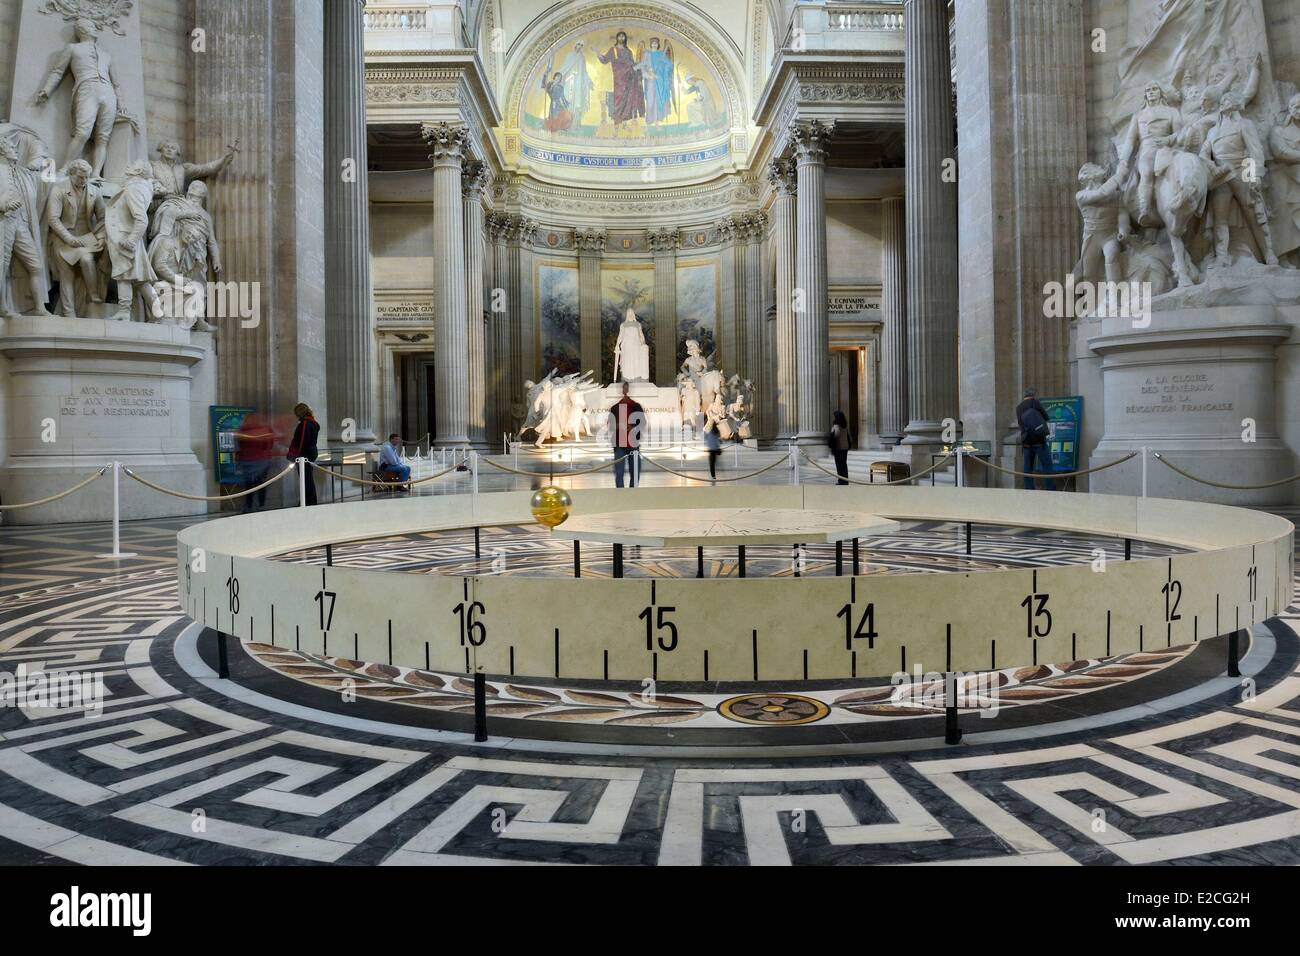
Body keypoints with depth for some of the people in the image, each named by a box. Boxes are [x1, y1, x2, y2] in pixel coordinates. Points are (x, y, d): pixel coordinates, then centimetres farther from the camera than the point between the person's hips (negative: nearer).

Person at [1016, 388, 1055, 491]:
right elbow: (1046, 416, 3)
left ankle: (1028, 491, 7)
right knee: (1047, 464, 0)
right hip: (1039, 440, -5)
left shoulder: (1018, 408, 13)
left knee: (1027, 467, 7)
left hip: (1027, 441, 5)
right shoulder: (1034, 402, -2)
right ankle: (1051, 489, -2)